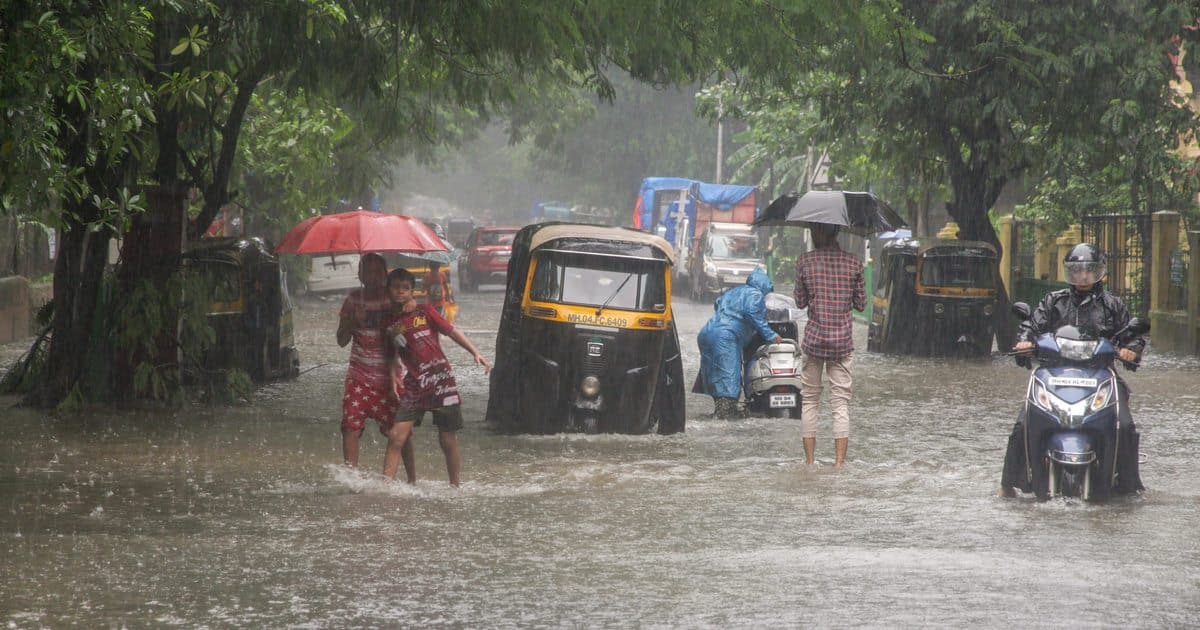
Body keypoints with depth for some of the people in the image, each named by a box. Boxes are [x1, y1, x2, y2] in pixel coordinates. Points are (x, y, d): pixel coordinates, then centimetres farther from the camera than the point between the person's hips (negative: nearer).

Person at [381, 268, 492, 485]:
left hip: (440, 380, -2)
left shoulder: (424, 311, 2)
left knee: (448, 439, 2)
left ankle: (455, 485, 14)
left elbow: (452, 331, 2)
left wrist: (475, 353, -7)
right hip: (413, 386, 2)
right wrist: (394, 376, 2)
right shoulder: (389, 323, 11)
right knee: (397, 436, -10)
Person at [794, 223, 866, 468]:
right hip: (843, 342, 1)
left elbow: (800, 302, 4)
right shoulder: (853, 263, -1)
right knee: (841, 403, 2)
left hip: (814, 339, -1)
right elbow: (861, 303, 6)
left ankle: (809, 460, 10)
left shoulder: (804, 262, -3)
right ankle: (839, 462, -5)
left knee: (809, 401, 10)